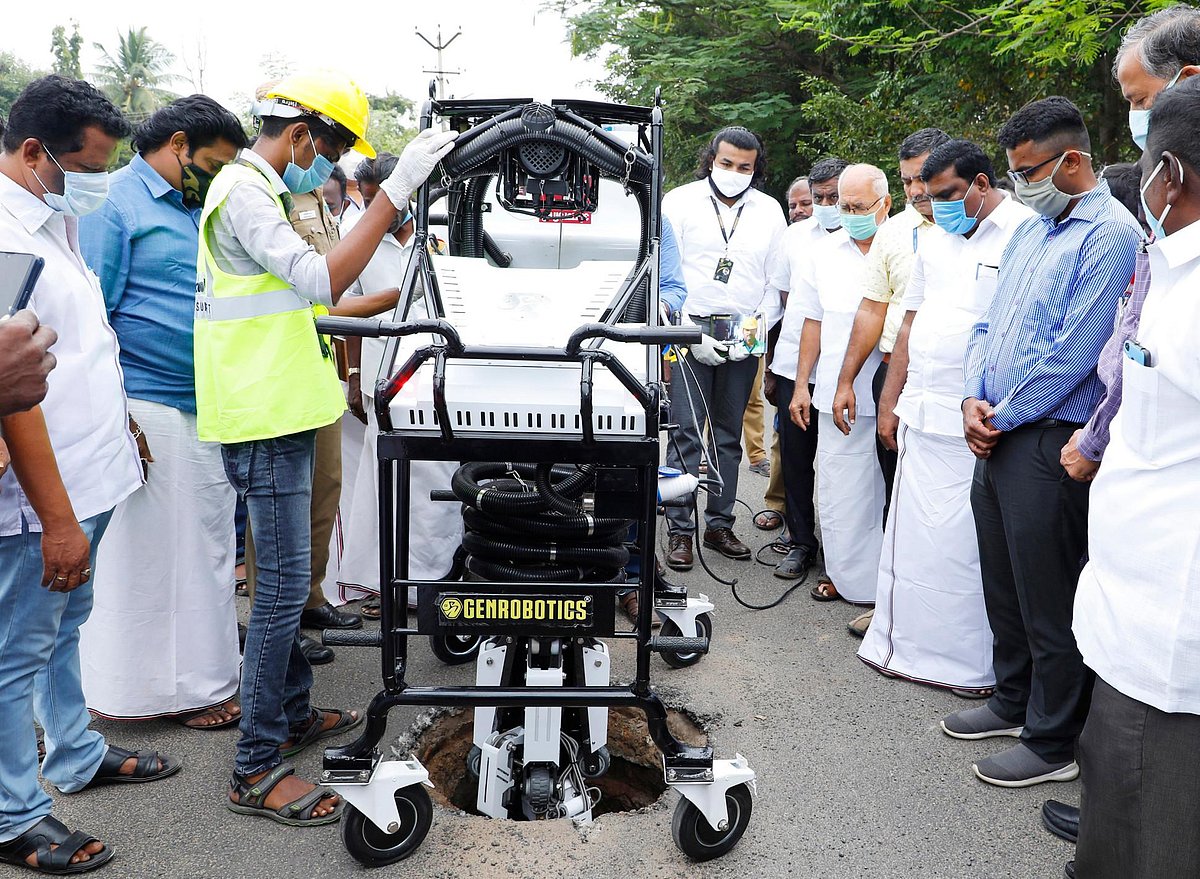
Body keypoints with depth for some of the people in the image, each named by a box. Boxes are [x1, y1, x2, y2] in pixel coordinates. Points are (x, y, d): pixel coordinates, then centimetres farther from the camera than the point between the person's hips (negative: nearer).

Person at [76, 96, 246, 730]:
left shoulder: (199, 209, 18)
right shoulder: (116, 202, -7)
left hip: (209, 409, 8)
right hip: (147, 410, -8)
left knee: (206, 545, 14)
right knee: (145, 551, 0)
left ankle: (202, 675, 27)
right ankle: (140, 687, 14)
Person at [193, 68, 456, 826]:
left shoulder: (258, 189, 19)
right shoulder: (244, 192, -14)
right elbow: (320, 281, -28)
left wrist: (322, 379, 25)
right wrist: (396, 192, -31)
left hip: (279, 414, 11)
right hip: (264, 421, -11)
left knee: (287, 578, 18)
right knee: (284, 586, -8)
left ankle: (293, 714, 31)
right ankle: (258, 769, 1)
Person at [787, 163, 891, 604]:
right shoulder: (825, 252, 10)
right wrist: (801, 385, 13)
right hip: (838, 397, 4)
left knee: (894, 493, 4)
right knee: (839, 490, 9)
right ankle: (847, 575, 24)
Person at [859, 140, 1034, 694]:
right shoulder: (934, 240, 17)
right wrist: (890, 403, 18)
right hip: (921, 417, 7)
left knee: (968, 541, -1)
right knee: (912, 533, 12)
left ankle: (974, 662, 13)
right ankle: (906, 644, 25)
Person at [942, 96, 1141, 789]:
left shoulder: (1110, 234, -13)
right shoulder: (1030, 231, 15)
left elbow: (1073, 354, -19)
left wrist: (1002, 418, -10)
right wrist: (974, 399, 1)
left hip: (1047, 442, -9)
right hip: (998, 438, 9)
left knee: (1048, 599, 2)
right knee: (1003, 582, 18)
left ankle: (1053, 743, 16)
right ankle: (1014, 701, 36)